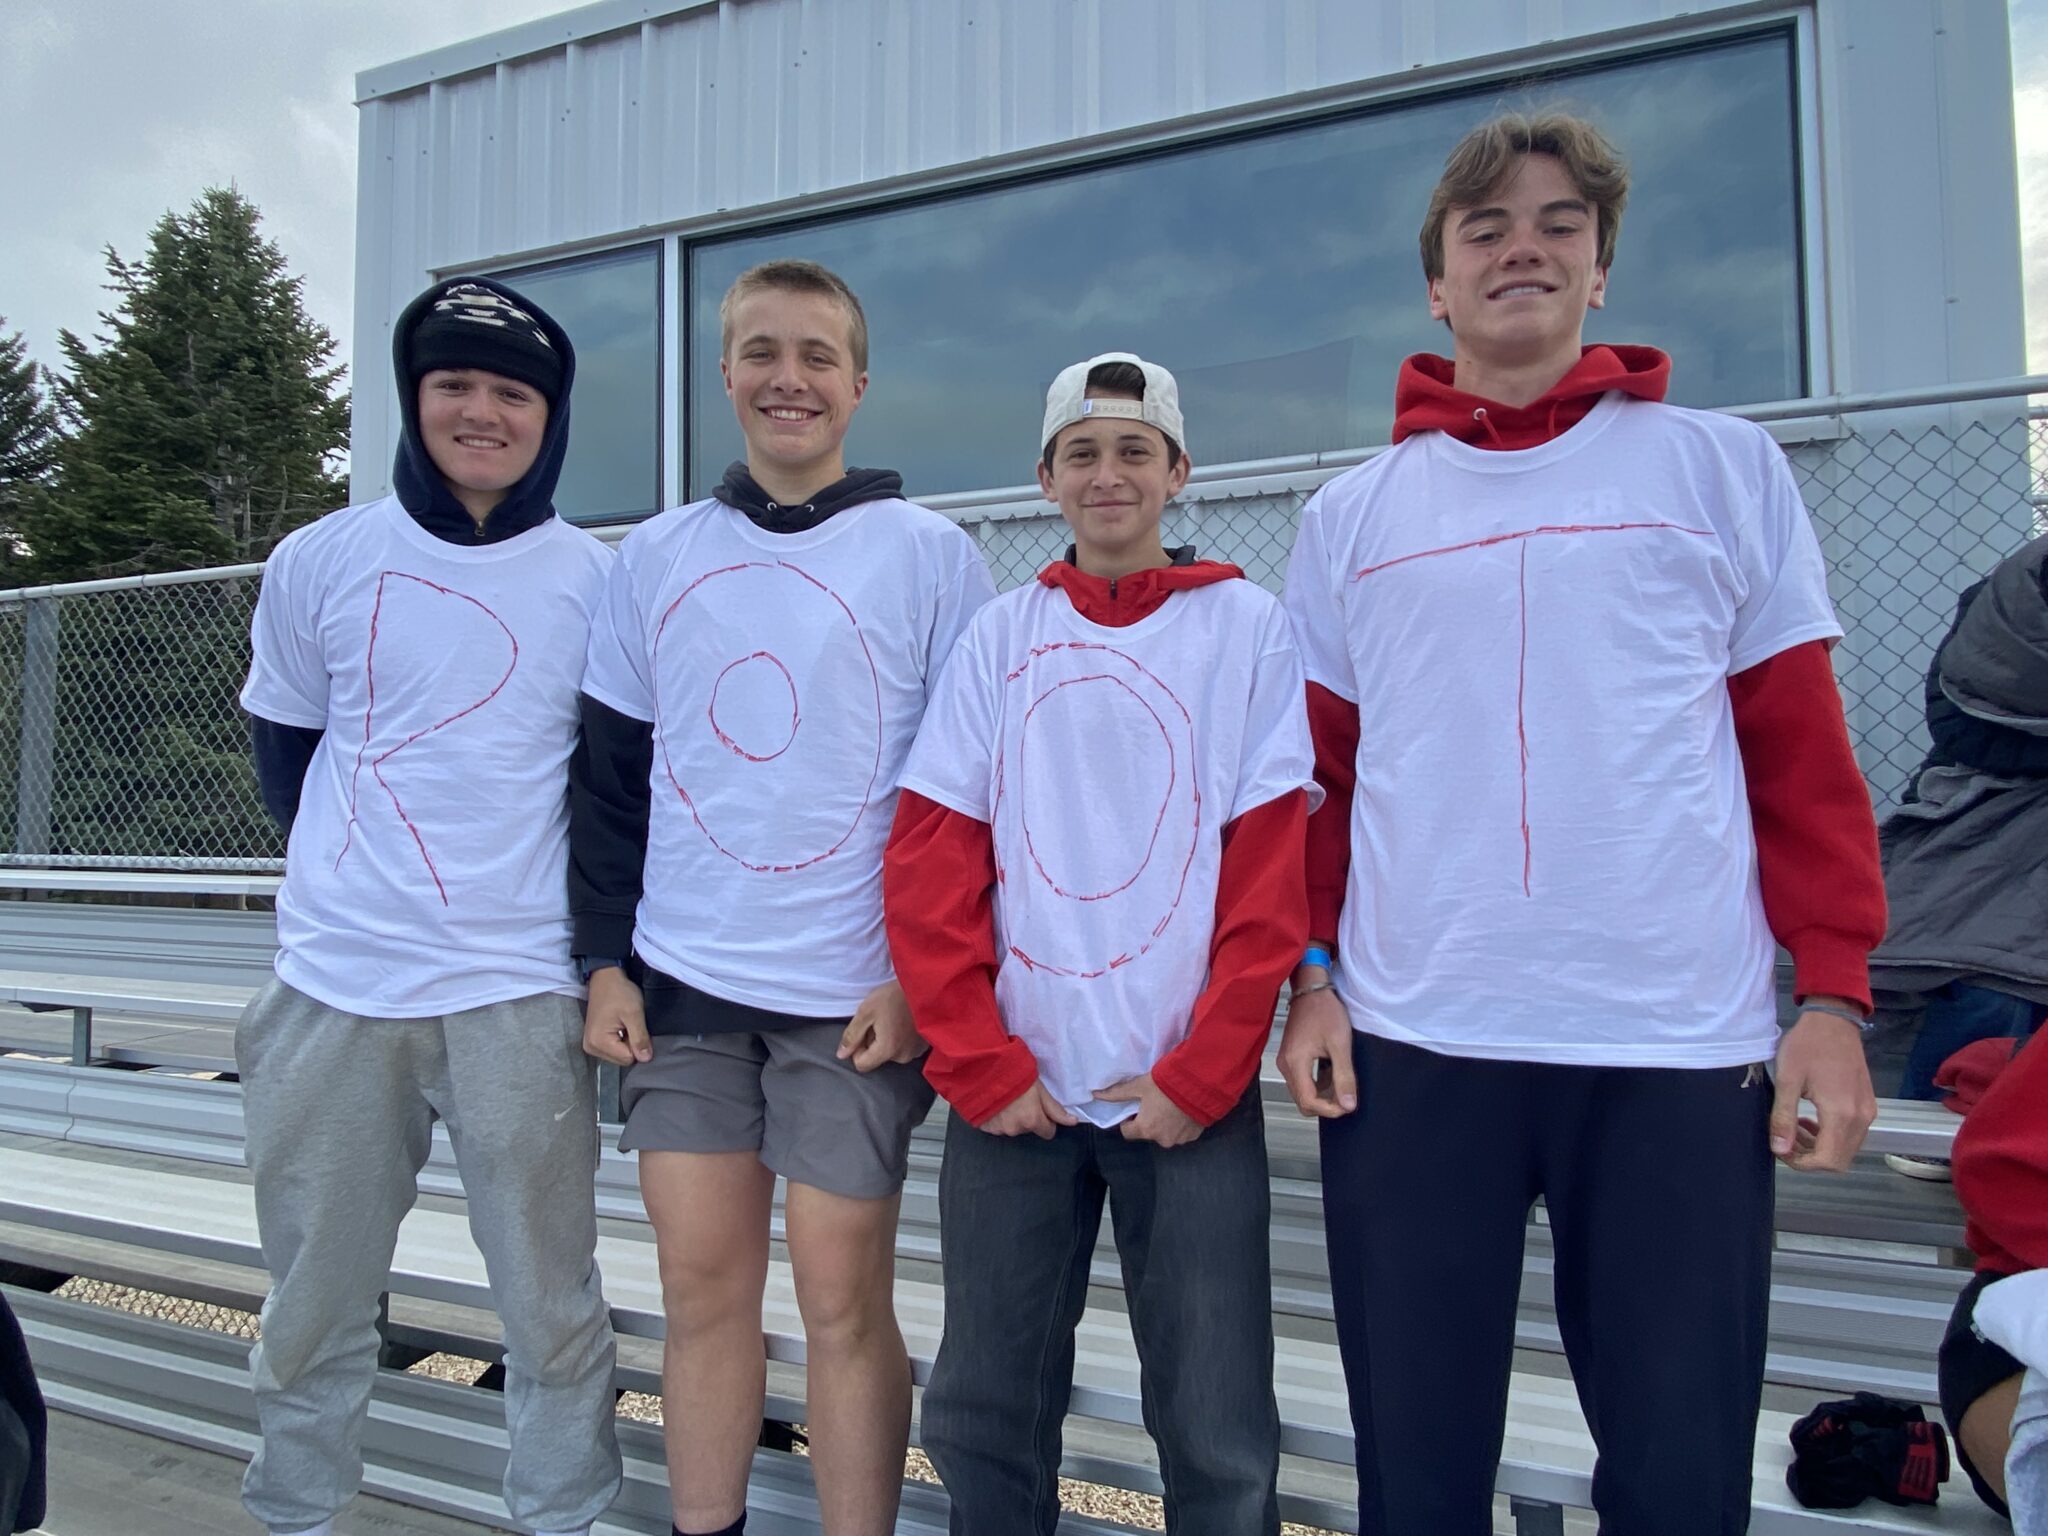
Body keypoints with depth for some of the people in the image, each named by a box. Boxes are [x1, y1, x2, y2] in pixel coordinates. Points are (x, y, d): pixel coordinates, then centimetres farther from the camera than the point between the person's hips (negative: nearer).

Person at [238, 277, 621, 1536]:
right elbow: (285, 747, 14)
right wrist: (361, 879, 13)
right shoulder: (320, 561, 3)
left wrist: (606, 953, 3)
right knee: (314, 1303, 15)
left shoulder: (597, 579, 0)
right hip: (333, 990, 2)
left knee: (551, 1304, 6)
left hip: (521, 994, -1)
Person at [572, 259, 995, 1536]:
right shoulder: (657, 554, 9)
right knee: (703, 1285, 11)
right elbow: (611, 774, 11)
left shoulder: (931, 553, -1)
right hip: (681, 989, 3)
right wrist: (607, 959, 6)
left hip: (854, 997, -3)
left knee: (845, 1303, 4)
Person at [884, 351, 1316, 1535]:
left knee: (1218, 1436, 8)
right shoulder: (1000, 636, 6)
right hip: (1015, 1087, 2)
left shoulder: (1248, 626, 1)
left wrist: (1204, 1072, -10)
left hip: (1188, 1091, -2)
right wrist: (977, 1061, -6)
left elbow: (1273, 871, -3)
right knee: (983, 1414, 13)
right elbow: (930, 862, 2)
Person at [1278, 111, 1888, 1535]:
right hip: (1408, 1046, 1)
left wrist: (1833, 994, -1)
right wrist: (1310, 973, 0)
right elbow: (1316, 770, 10)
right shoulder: (1350, 514, 10)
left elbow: (1802, 755, 6)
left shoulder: (1723, 468, 8)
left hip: (1682, 1047, 0)